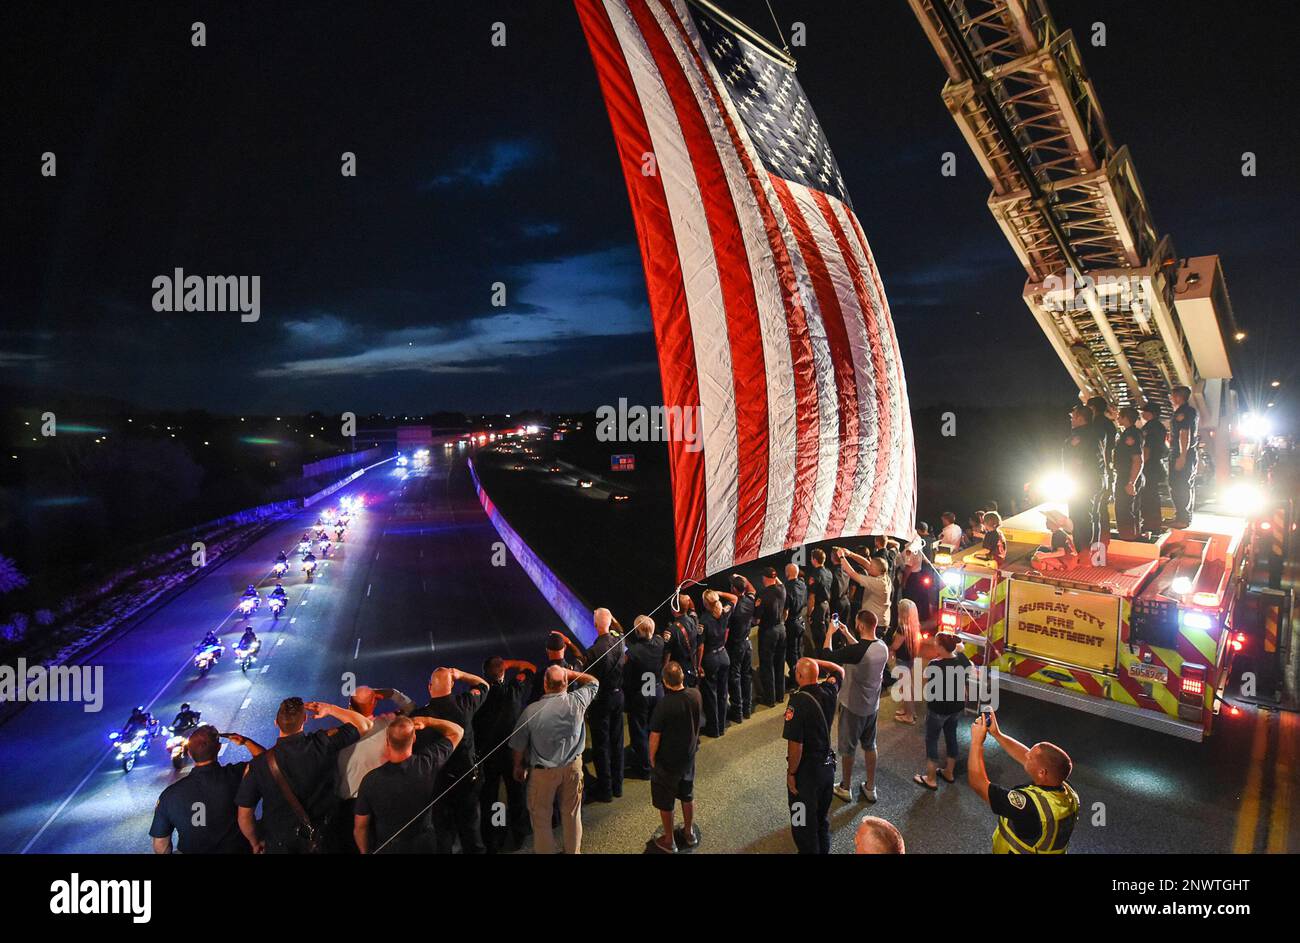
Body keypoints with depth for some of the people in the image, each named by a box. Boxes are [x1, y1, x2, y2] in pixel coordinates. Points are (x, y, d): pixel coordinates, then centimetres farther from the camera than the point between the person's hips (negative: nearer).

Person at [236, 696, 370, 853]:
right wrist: (330, 709, -4)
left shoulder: (257, 765, -21)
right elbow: (364, 725, -9)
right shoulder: (323, 743, -22)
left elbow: (244, 816, -10)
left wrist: (255, 843, 7)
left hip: (279, 845, 0)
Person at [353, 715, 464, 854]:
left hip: (387, 849, -1)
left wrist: (365, 852, 6)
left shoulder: (371, 780, -26)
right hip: (424, 846, 1)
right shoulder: (428, 763, -25)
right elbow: (457, 731, -8)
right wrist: (425, 721, -13)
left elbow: (360, 828, -11)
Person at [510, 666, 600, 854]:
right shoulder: (577, 701, -16)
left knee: (541, 818, 16)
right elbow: (593, 682, 6)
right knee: (572, 814, 21)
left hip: (543, 771, -3)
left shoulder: (531, 710, -19)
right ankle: (573, 851, 37)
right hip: (572, 766, 3)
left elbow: (518, 746, -6)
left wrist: (519, 767, 11)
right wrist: (568, 673, 3)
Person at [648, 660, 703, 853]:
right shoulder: (696, 696, -16)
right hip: (689, 756, 5)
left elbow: (655, 736, -20)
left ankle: (669, 841, 31)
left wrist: (652, 758, -5)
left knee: (665, 801, 16)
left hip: (667, 760, -5)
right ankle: (689, 833, 41)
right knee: (687, 795, 25)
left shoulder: (664, 705, -30)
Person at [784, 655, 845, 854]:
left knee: (804, 825, 10)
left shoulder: (798, 701, -26)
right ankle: (823, 850, 39)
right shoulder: (828, 691, -7)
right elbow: (839, 671, 16)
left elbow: (796, 744, -26)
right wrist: (814, 662, 6)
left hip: (806, 771, -7)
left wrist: (791, 773, -13)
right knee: (822, 820, 24)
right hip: (828, 765, 7)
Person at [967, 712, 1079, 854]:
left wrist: (976, 741, -24)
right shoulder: (1067, 791, -18)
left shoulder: (1030, 806, -39)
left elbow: (978, 783, -32)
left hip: (1016, 850, -6)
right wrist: (997, 734, -4)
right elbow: (1026, 758, -3)